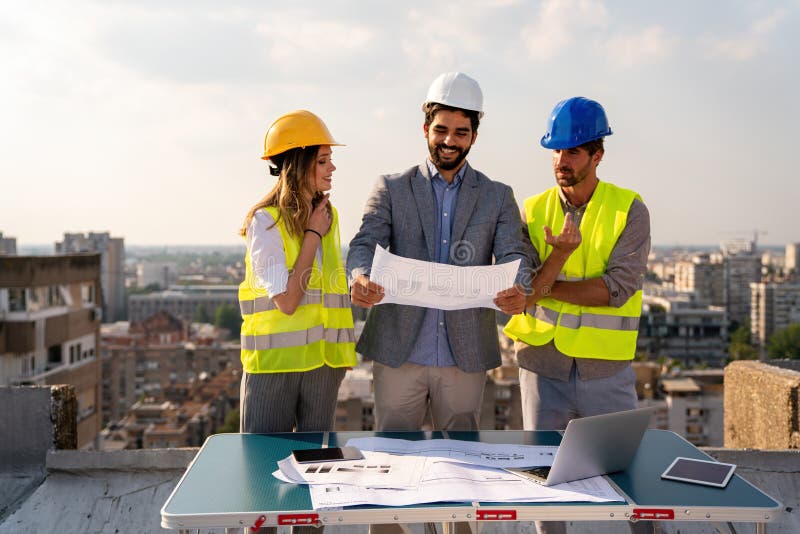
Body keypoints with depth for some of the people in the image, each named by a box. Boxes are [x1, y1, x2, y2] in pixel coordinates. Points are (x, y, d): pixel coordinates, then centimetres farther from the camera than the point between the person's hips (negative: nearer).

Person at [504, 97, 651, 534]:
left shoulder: (629, 209, -4)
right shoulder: (534, 210, 3)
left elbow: (618, 288, -15)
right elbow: (522, 292, -6)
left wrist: (545, 287, -11)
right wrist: (559, 255, -23)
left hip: (606, 368, -2)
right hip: (542, 363, 3)